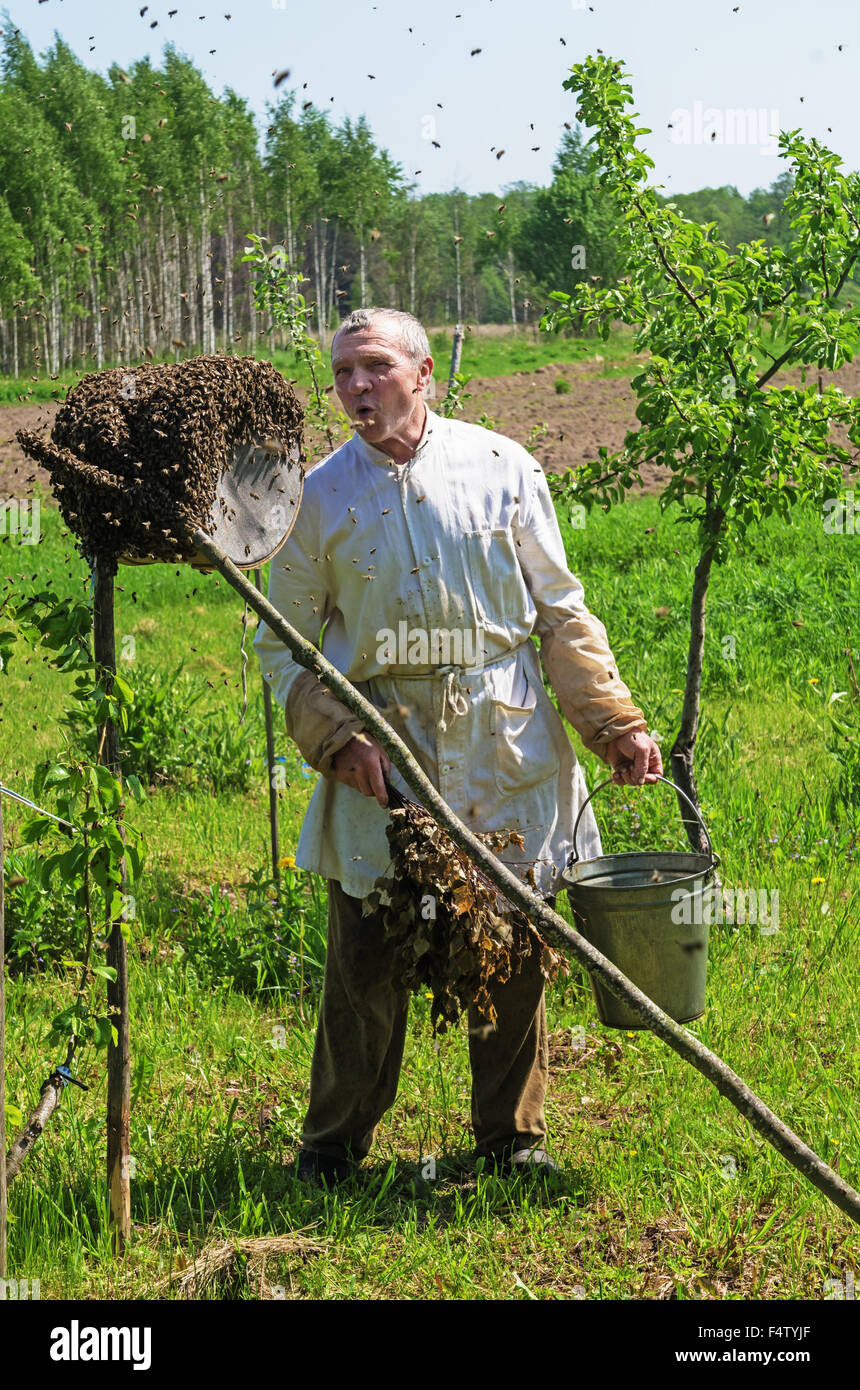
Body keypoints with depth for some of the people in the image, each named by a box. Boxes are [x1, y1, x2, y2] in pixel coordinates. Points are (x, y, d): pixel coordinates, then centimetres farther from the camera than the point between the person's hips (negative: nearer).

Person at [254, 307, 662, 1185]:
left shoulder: (501, 468, 3)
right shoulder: (321, 496, 2)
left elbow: (561, 611, 9)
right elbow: (282, 643, 8)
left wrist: (616, 723, 3)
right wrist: (336, 737, -7)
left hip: (504, 751, 1)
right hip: (380, 755, -1)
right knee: (364, 959, 1)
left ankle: (513, 1135, 26)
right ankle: (332, 1144, 20)